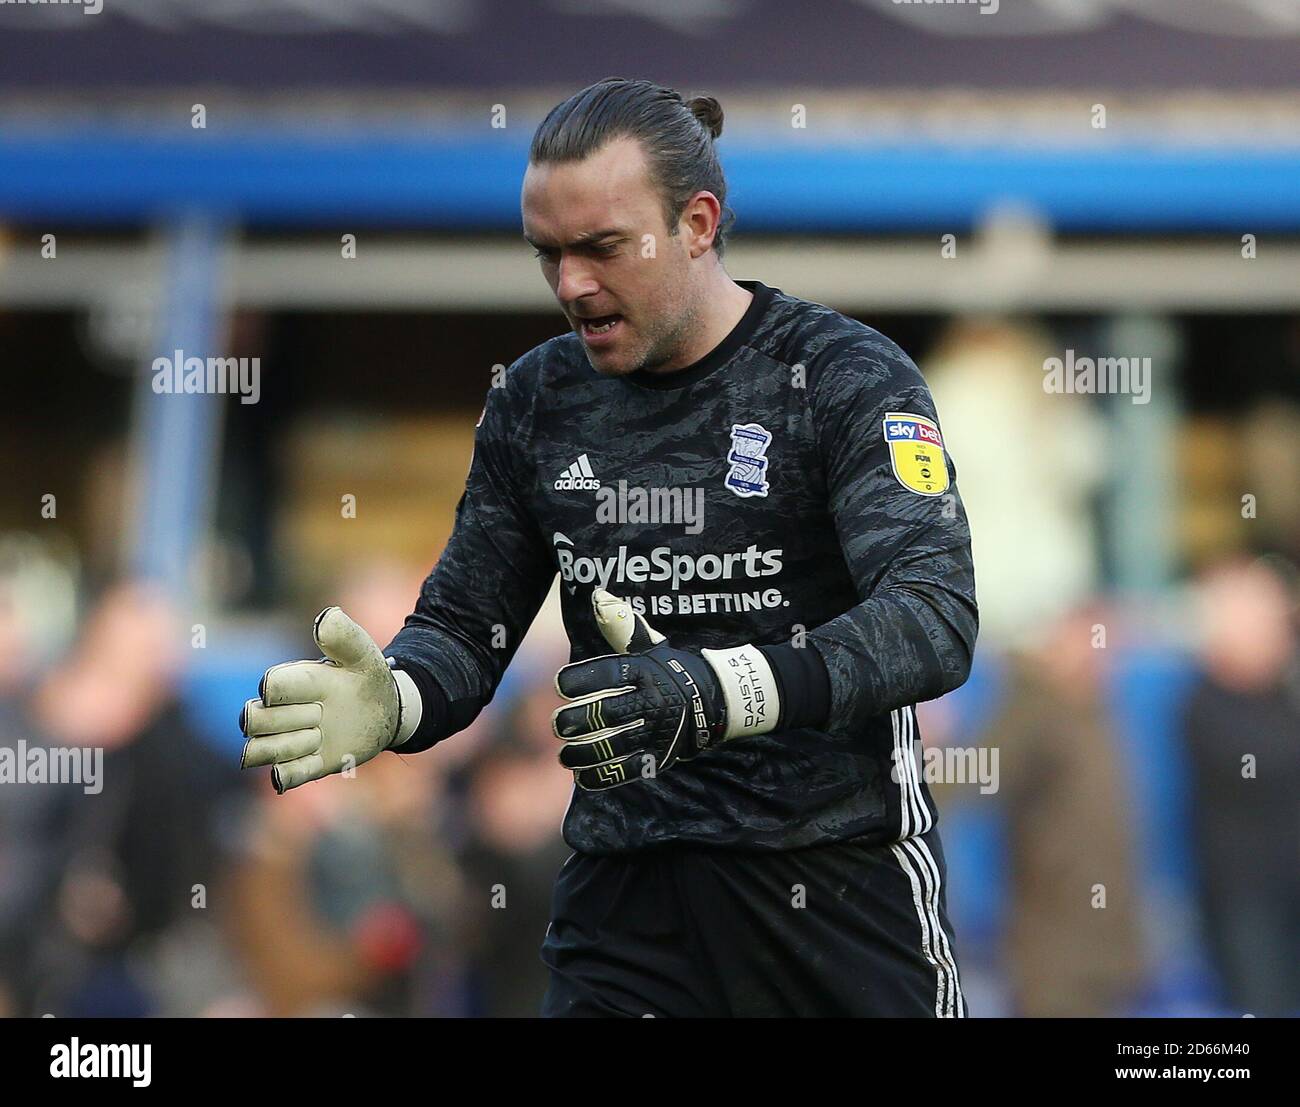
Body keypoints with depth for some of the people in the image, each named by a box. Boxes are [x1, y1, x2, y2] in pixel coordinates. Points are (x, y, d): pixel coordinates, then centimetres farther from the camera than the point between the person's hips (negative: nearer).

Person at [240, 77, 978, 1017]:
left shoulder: (843, 375, -8)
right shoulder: (538, 397, 8)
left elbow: (937, 616, -21)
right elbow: (466, 624, 13)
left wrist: (720, 693, -38)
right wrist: (391, 700, -13)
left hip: (834, 870, -4)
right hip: (624, 879, 4)